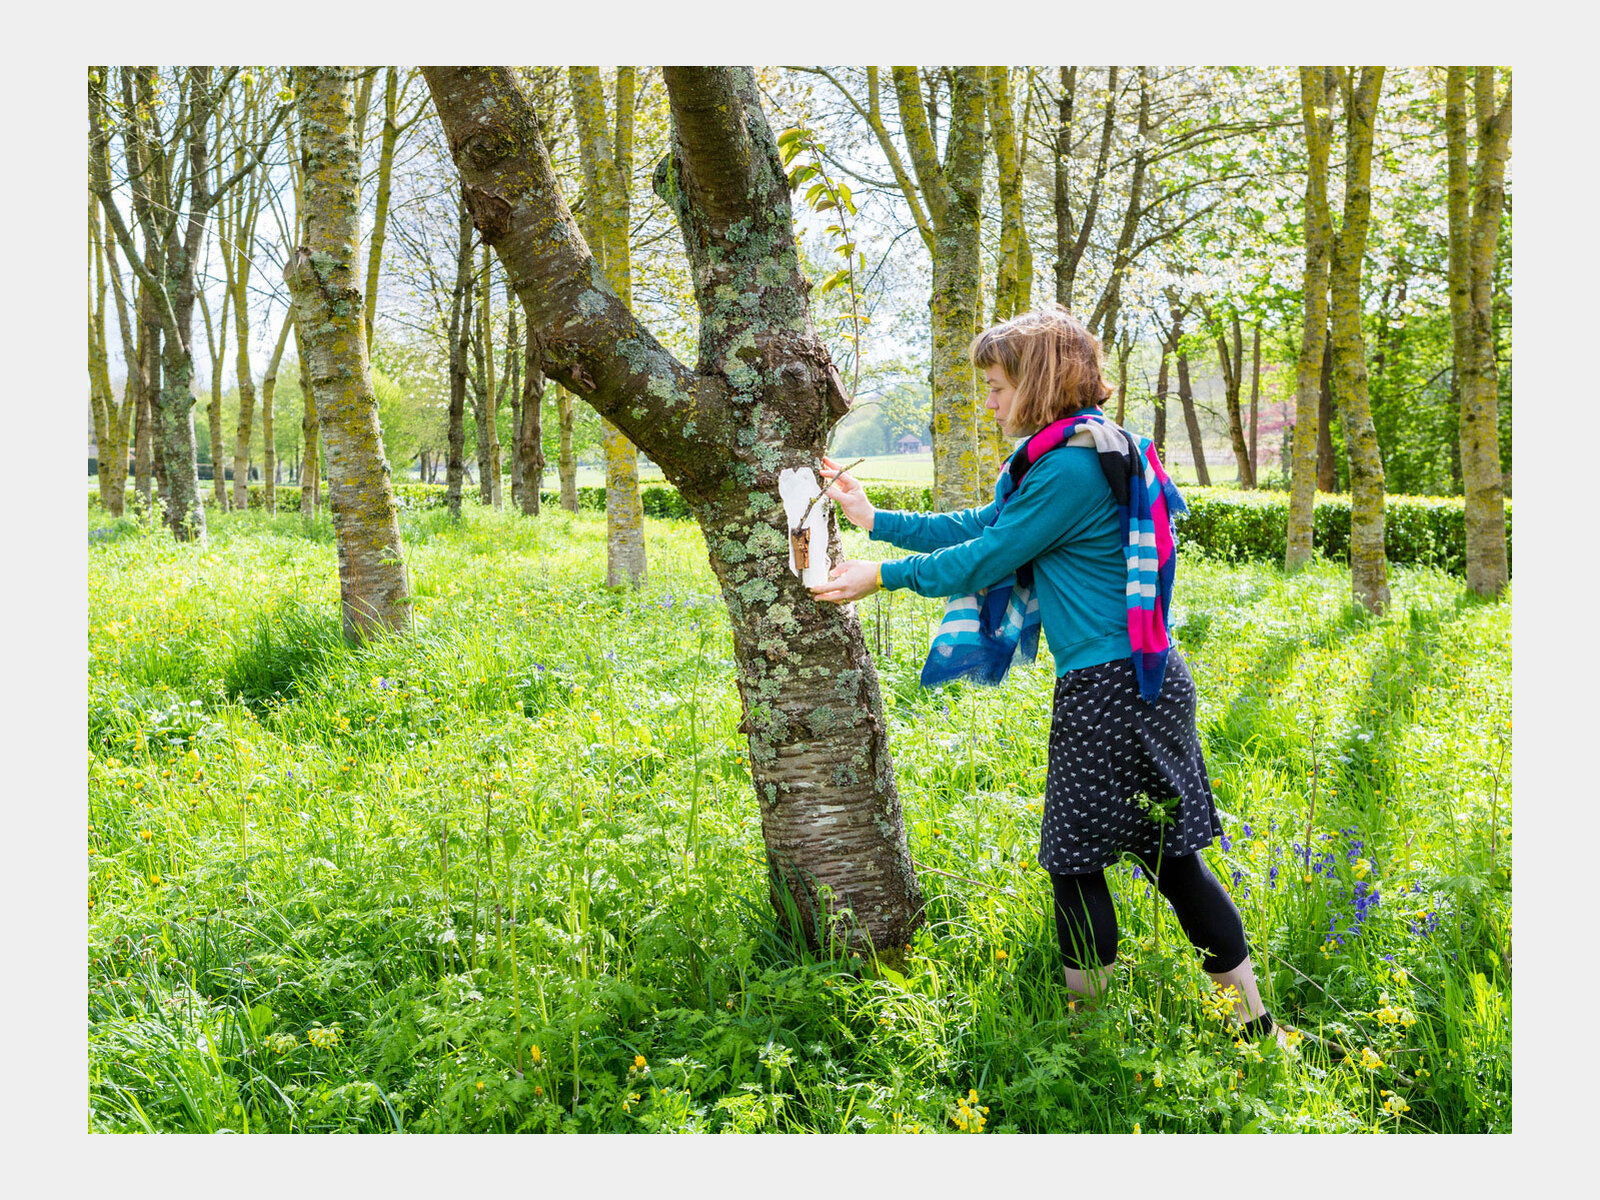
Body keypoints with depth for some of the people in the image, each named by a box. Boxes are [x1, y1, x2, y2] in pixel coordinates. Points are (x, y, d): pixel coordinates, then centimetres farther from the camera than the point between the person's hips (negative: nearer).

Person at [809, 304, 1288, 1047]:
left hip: (1109, 692, -10)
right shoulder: (1078, 452, 14)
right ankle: (1252, 1019, 21)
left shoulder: (1073, 467, -18)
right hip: (1136, 683, 10)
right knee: (1168, 856, 14)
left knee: (1076, 861, 3)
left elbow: (986, 559, -13)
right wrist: (873, 520, 20)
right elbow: (982, 527, 19)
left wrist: (881, 577, -2)